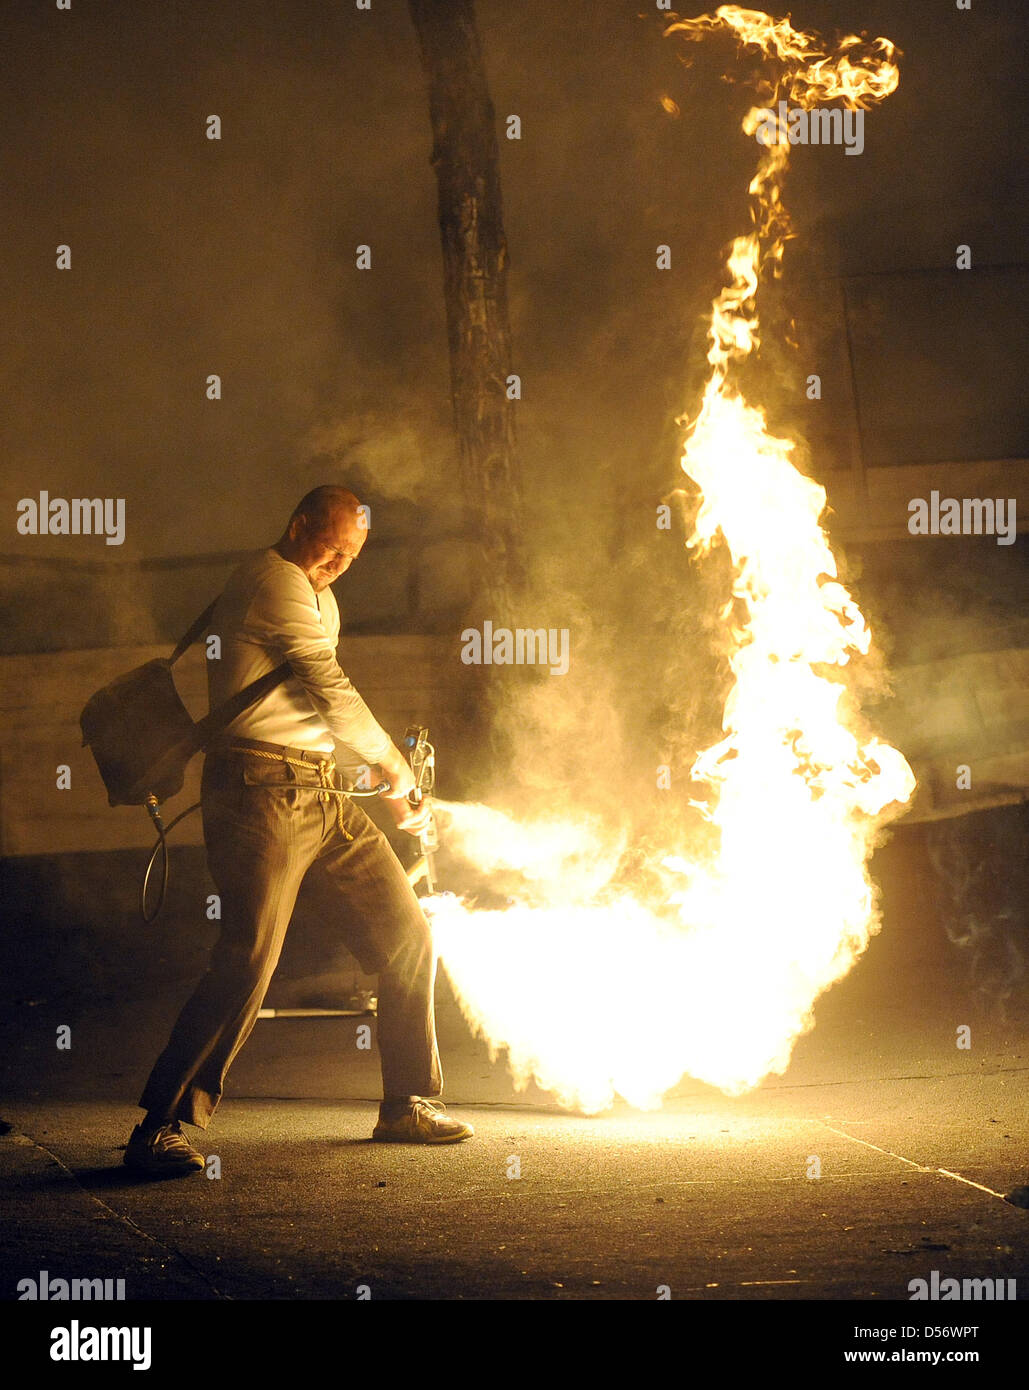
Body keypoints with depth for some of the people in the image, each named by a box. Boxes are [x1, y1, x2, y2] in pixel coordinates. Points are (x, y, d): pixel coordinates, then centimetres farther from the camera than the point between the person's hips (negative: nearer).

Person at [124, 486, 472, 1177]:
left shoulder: (320, 601, 25)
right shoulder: (273, 581, -8)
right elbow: (331, 694, -9)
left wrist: (389, 778, 21)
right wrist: (397, 771, 4)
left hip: (325, 793, 10)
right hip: (264, 788, -10)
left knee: (407, 936, 7)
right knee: (248, 962, -17)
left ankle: (409, 1103, 18)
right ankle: (162, 1127, -11)